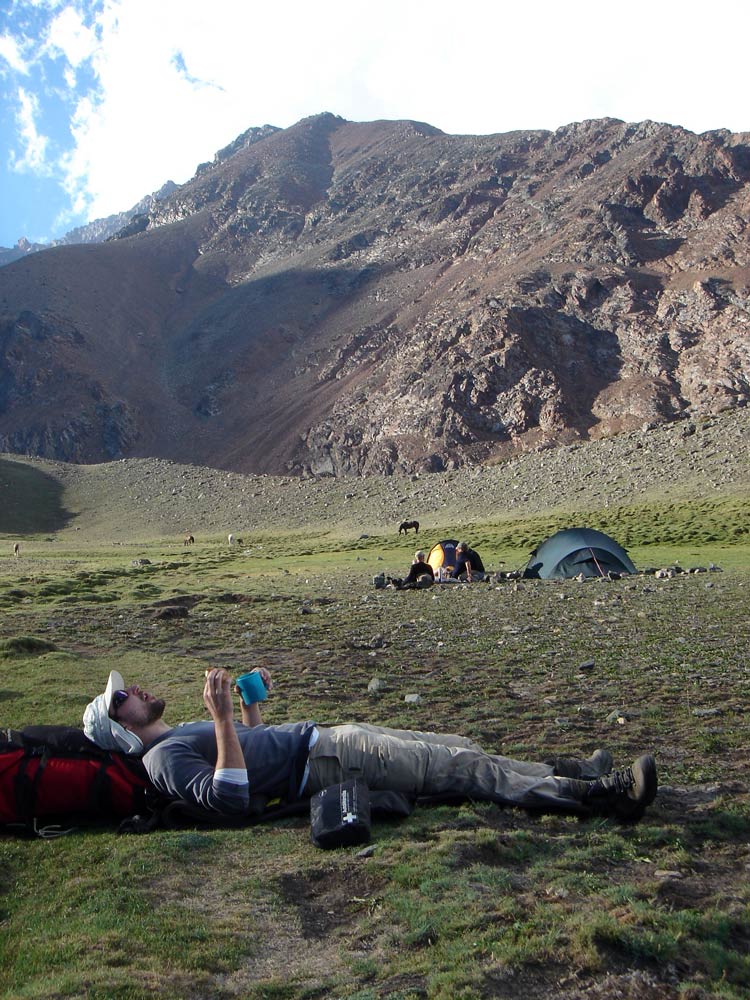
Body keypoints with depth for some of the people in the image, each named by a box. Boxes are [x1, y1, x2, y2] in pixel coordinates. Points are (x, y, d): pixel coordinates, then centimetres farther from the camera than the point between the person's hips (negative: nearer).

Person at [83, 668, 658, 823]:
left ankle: (558, 776, 12)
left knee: (455, 748, 6)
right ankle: (594, 795, -12)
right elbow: (229, 797, -26)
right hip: (326, 762, -10)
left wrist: (251, 702, 19)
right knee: (462, 769, -14)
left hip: (324, 738, 10)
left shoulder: (183, 735, 21)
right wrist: (222, 718, -29)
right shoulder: (165, 758, -10)